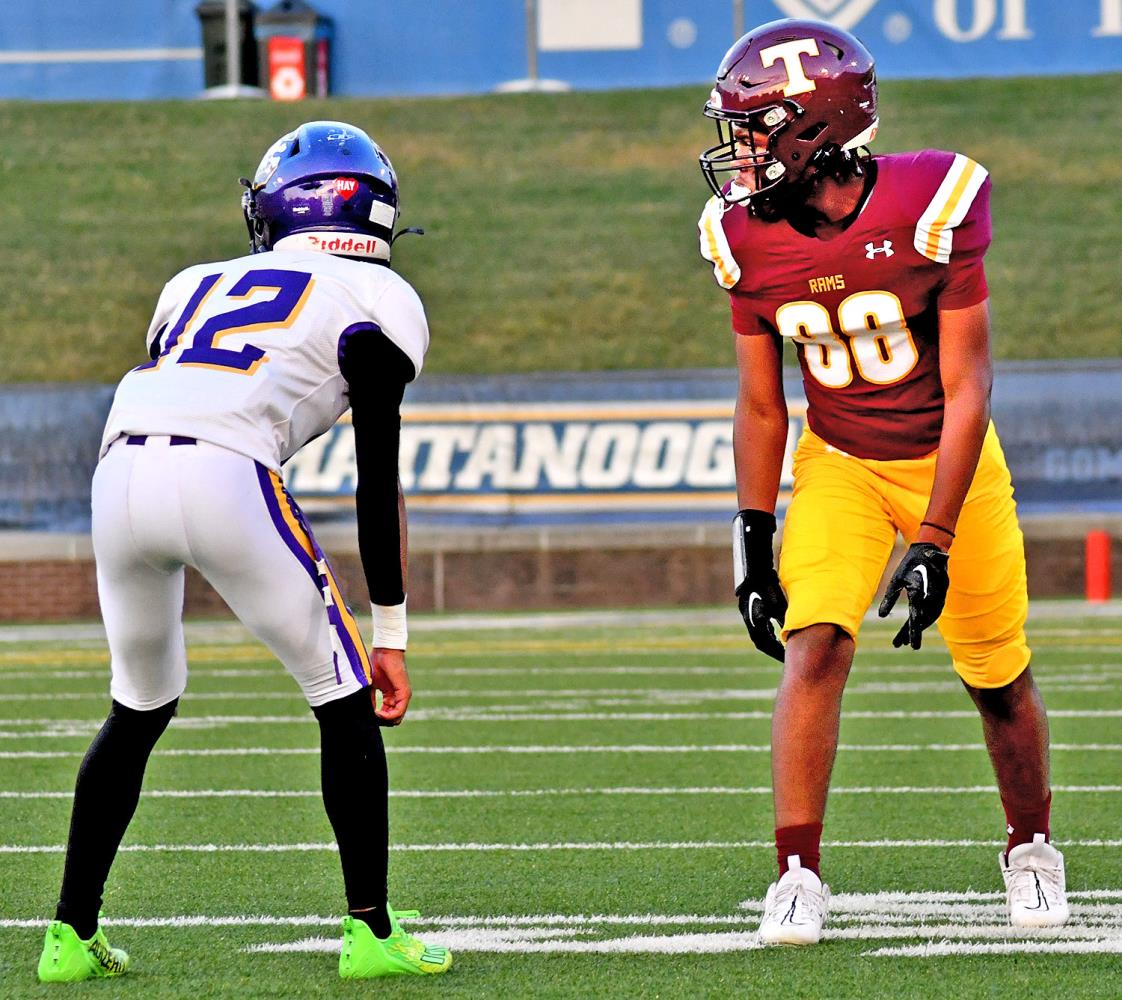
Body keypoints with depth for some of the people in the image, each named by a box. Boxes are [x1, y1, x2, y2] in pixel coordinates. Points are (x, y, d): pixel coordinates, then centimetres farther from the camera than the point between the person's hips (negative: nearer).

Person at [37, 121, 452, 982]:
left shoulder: (199, 285, 30)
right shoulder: (377, 301, 15)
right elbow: (379, 484, 10)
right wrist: (389, 635, 13)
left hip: (121, 472, 5)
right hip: (224, 478, -5)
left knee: (140, 708, 24)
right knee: (345, 702, 11)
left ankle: (72, 934, 22)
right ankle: (371, 933, 9)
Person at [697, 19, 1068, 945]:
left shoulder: (931, 209, -24)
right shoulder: (751, 241, -12)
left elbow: (966, 390, -20)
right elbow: (761, 407, 0)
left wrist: (933, 543, -23)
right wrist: (753, 544, -1)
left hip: (947, 460, -2)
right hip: (838, 464, 2)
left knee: (999, 677, 7)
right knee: (814, 643, -19)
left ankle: (1031, 849, 33)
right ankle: (798, 876, -16)